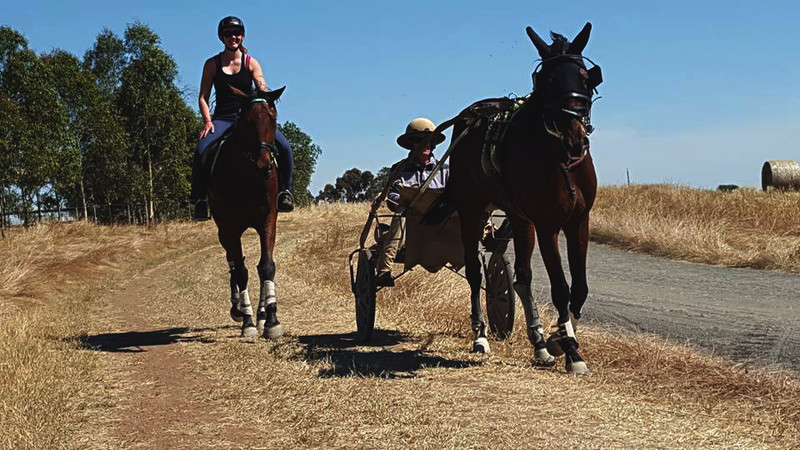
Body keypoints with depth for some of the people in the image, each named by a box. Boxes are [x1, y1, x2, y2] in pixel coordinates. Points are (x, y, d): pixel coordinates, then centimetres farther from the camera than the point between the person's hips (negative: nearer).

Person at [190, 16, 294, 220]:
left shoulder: (251, 63, 7)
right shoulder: (212, 64, 5)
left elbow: (264, 93, -1)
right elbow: (203, 97, 5)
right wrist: (208, 121, -12)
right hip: (222, 119, -1)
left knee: (283, 146, -22)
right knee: (201, 151, -30)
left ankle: (284, 190, -5)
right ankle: (199, 198, -16)